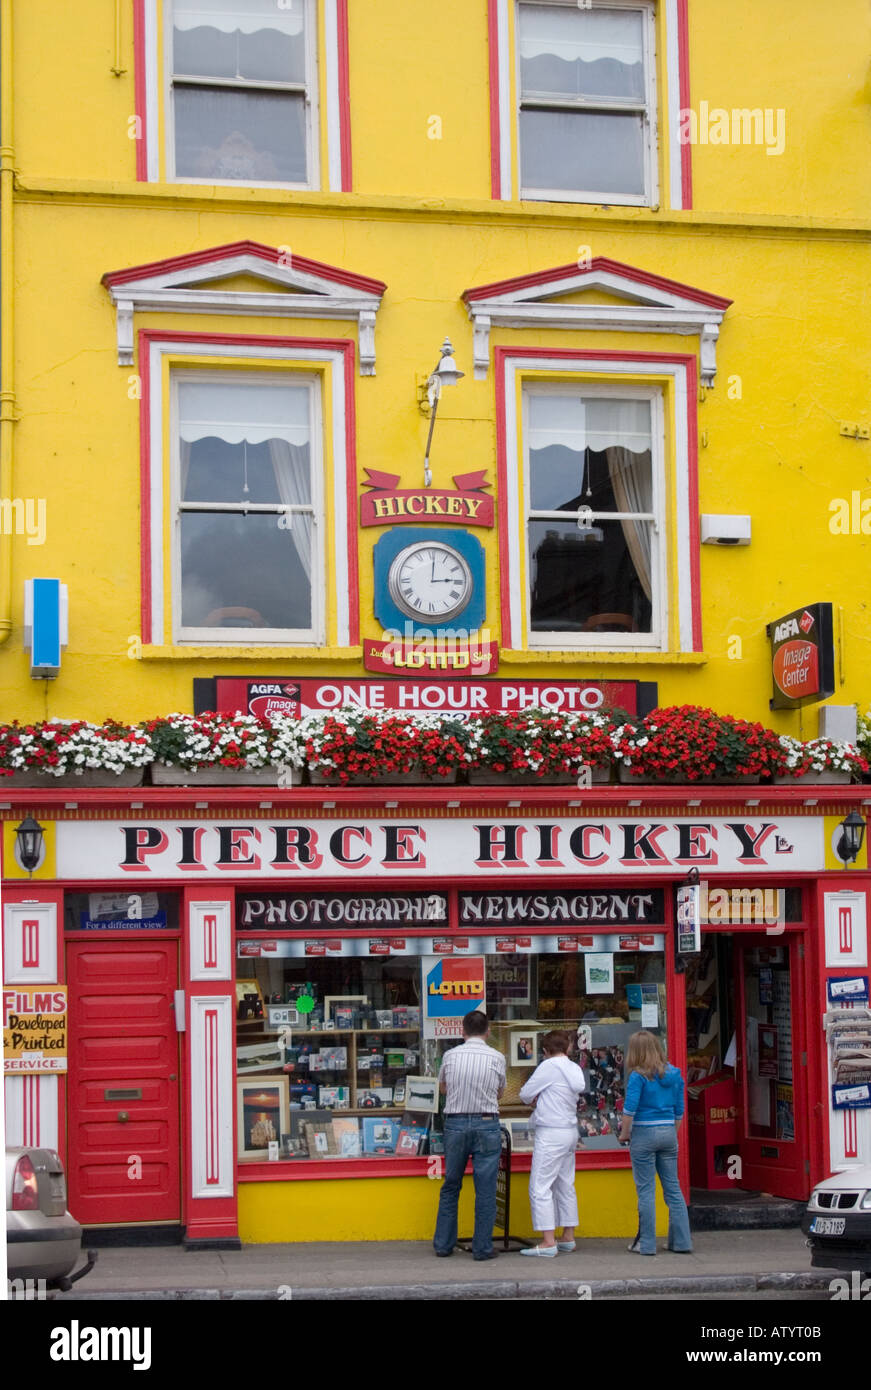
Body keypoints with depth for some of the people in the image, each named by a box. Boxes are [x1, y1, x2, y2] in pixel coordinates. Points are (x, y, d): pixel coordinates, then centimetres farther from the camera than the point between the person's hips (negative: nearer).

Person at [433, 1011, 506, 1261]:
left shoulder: (450, 1056, 1)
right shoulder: (497, 1058, -2)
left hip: (455, 1123, 2)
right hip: (486, 1123, -2)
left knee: (450, 1187, 13)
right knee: (485, 1190, 3)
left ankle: (443, 1244, 17)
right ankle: (483, 1248, 4)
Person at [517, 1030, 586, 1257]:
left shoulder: (549, 1066, -13)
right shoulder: (574, 1069, 9)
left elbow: (525, 1095, -8)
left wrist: (533, 1099, 14)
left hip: (551, 1134, -9)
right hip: (570, 1130, 9)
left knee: (540, 1186, -6)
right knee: (565, 1184, 16)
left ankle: (548, 1242, -11)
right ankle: (568, 1237, 22)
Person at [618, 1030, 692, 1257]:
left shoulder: (639, 1076, -10)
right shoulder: (674, 1074, 7)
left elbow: (629, 1108, -15)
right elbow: (679, 1109, 11)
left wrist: (624, 1133, -3)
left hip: (644, 1133, -5)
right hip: (668, 1133, 5)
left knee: (645, 1190, 1)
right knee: (673, 1188, 10)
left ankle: (646, 1243, 4)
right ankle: (681, 1241, 12)